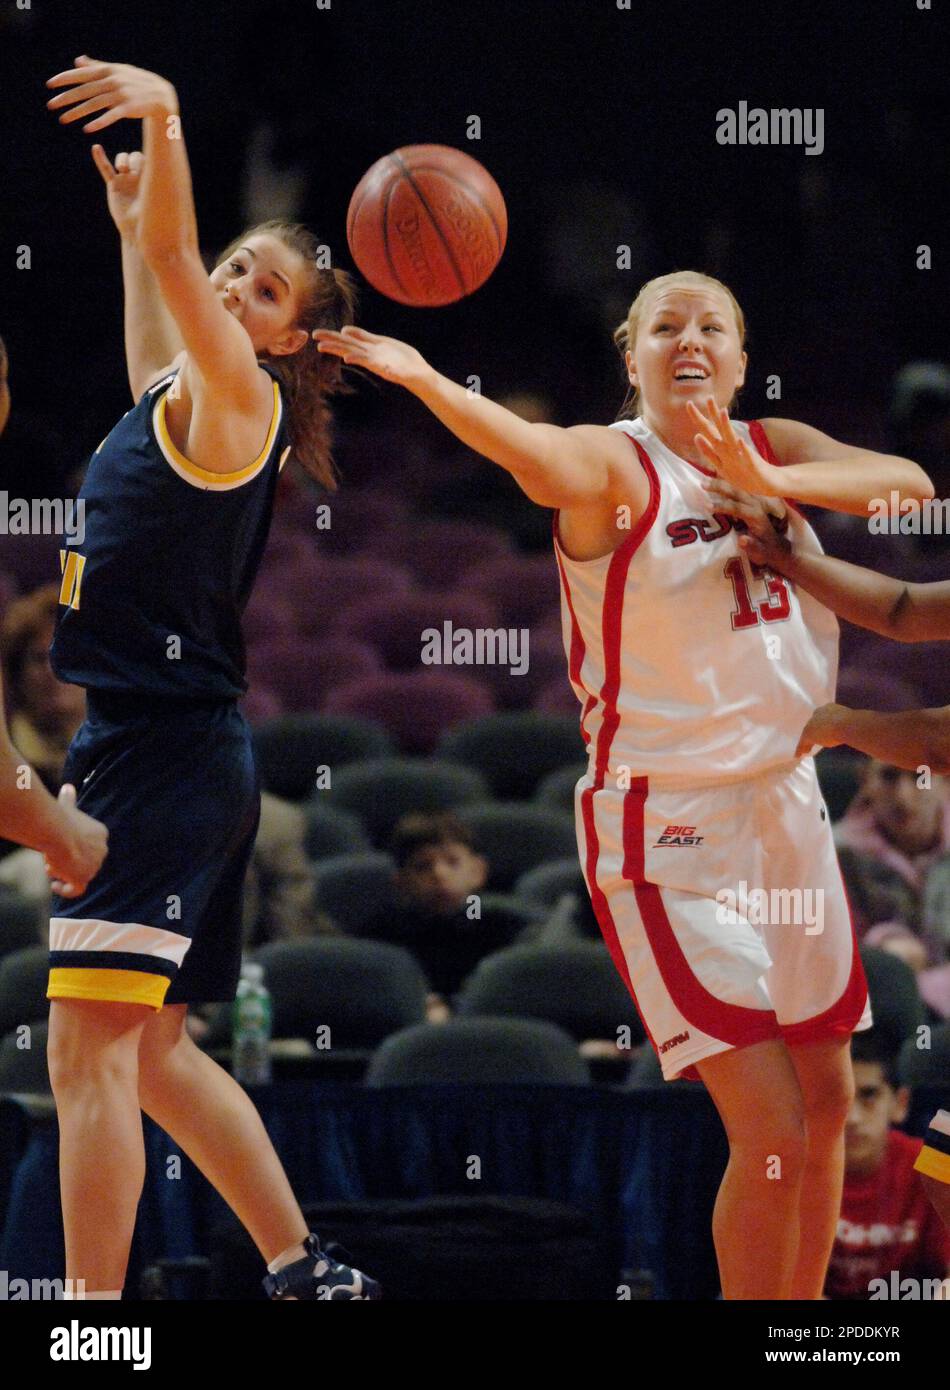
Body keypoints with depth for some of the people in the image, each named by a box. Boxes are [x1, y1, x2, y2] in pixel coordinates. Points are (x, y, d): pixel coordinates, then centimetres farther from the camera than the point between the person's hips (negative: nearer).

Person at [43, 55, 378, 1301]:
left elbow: (171, 258, -23)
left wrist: (164, 122, -33)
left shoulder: (238, 398, -6)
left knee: (91, 1048, -15)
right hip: (144, 742, 10)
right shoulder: (176, 395, 18)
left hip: (165, 751, -10)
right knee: (154, 1054, 17)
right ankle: (306, 1272, 23)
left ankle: (95, 1310, -18)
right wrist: (129, 213, 46)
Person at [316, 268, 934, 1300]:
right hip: (667, 827, -7)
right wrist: (422, 379, -53)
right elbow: (534, 455, -34)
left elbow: (910, 484, -8)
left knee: (827, 1102, 13)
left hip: (785, 804, 7)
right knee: (770, 1130, -13)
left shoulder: (778, 449, 7)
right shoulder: (613, 464, -11)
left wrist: (769, 480, -22)